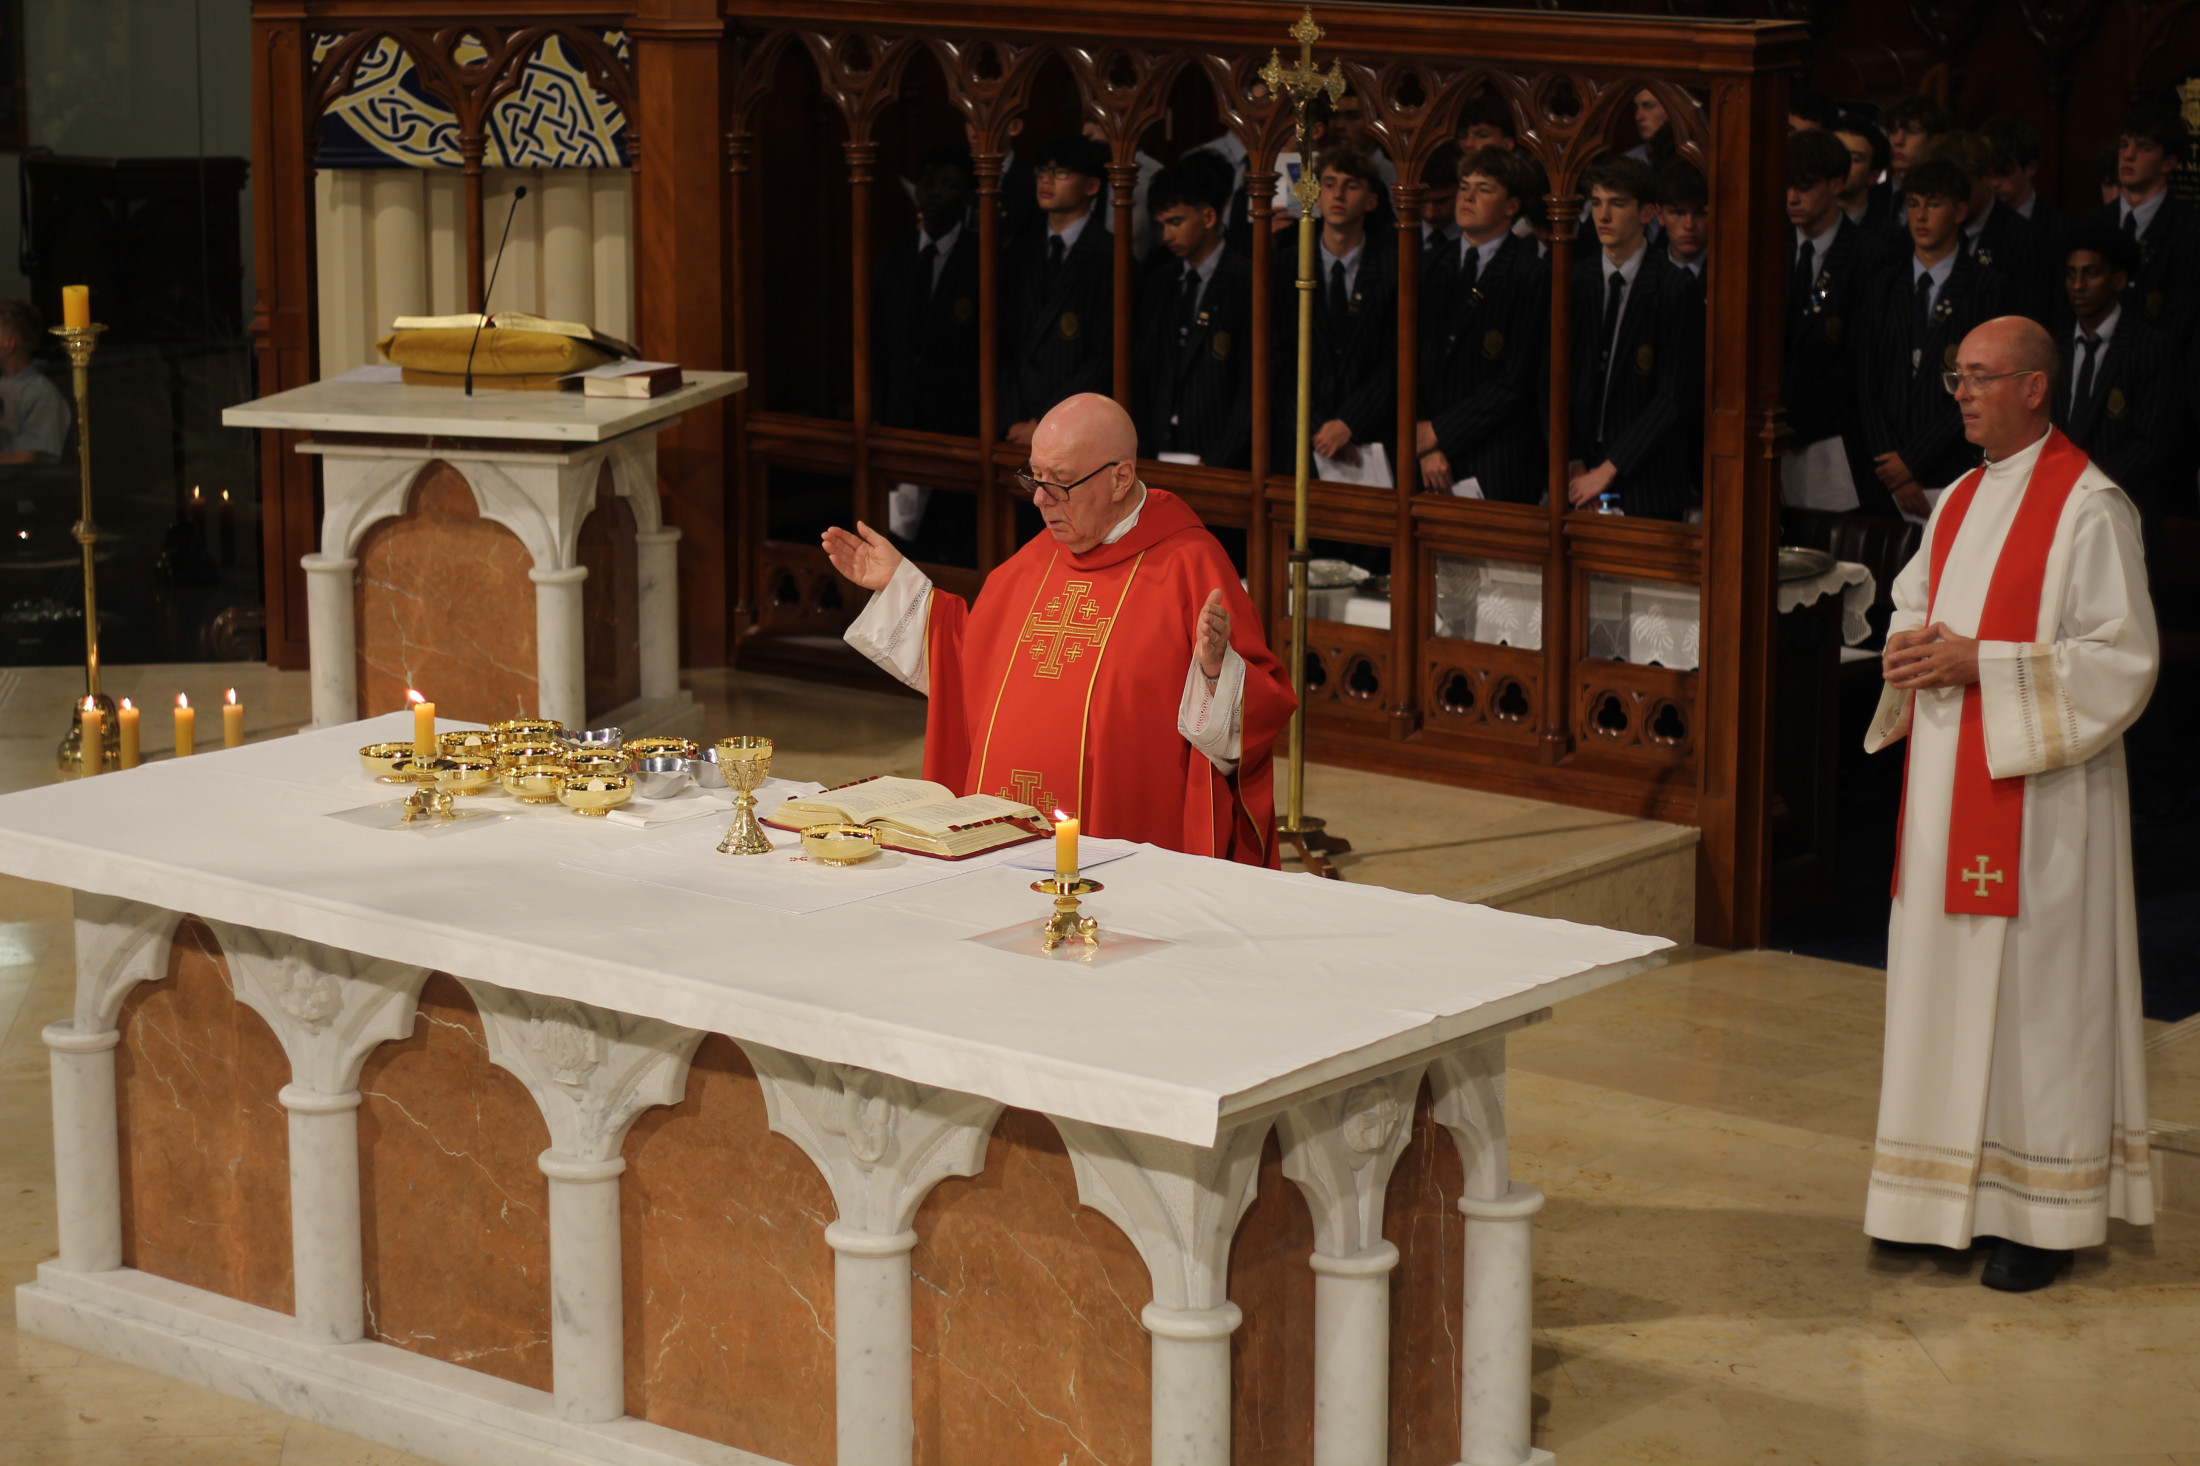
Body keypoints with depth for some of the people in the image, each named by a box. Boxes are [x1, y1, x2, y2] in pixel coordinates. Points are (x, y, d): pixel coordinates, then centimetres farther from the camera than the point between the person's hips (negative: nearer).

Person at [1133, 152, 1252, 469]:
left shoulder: (1248, 282, -5)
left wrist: (1217, 463, -14)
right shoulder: (1160, 279, 15)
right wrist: (1144, 453, 2)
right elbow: (1143, 375, 14)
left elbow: (1254, 385, -9)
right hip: (1157, 461, 5)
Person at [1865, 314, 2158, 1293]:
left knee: (2033, 990, -3)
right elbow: (1914, 605, 25)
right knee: (1943, 981, 10)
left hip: (2036, 794, -8)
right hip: (1945, 786, 8)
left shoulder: (2089, 507, -11)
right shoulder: (1960, 501, 14)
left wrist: (1979, 663, -20)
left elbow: (2123, 659, -15)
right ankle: (1947, 1201, 20)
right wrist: (1909, 648, 0)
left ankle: (2043, 1219, 4)